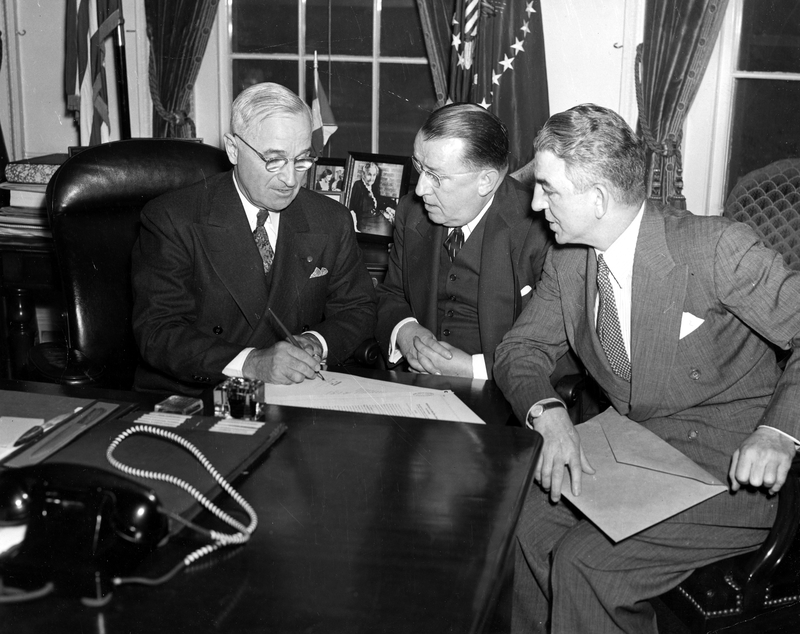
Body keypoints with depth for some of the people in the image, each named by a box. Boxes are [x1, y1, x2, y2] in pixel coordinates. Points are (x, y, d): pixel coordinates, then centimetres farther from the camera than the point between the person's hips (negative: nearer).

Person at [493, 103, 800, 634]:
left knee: (584, 564, -22)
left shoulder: (718, 248, -19)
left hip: (730, 471, -6)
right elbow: (523, 348, 6)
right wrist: (549, 415, -16)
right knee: (519, 527, -11)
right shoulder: (568, 261, 0)